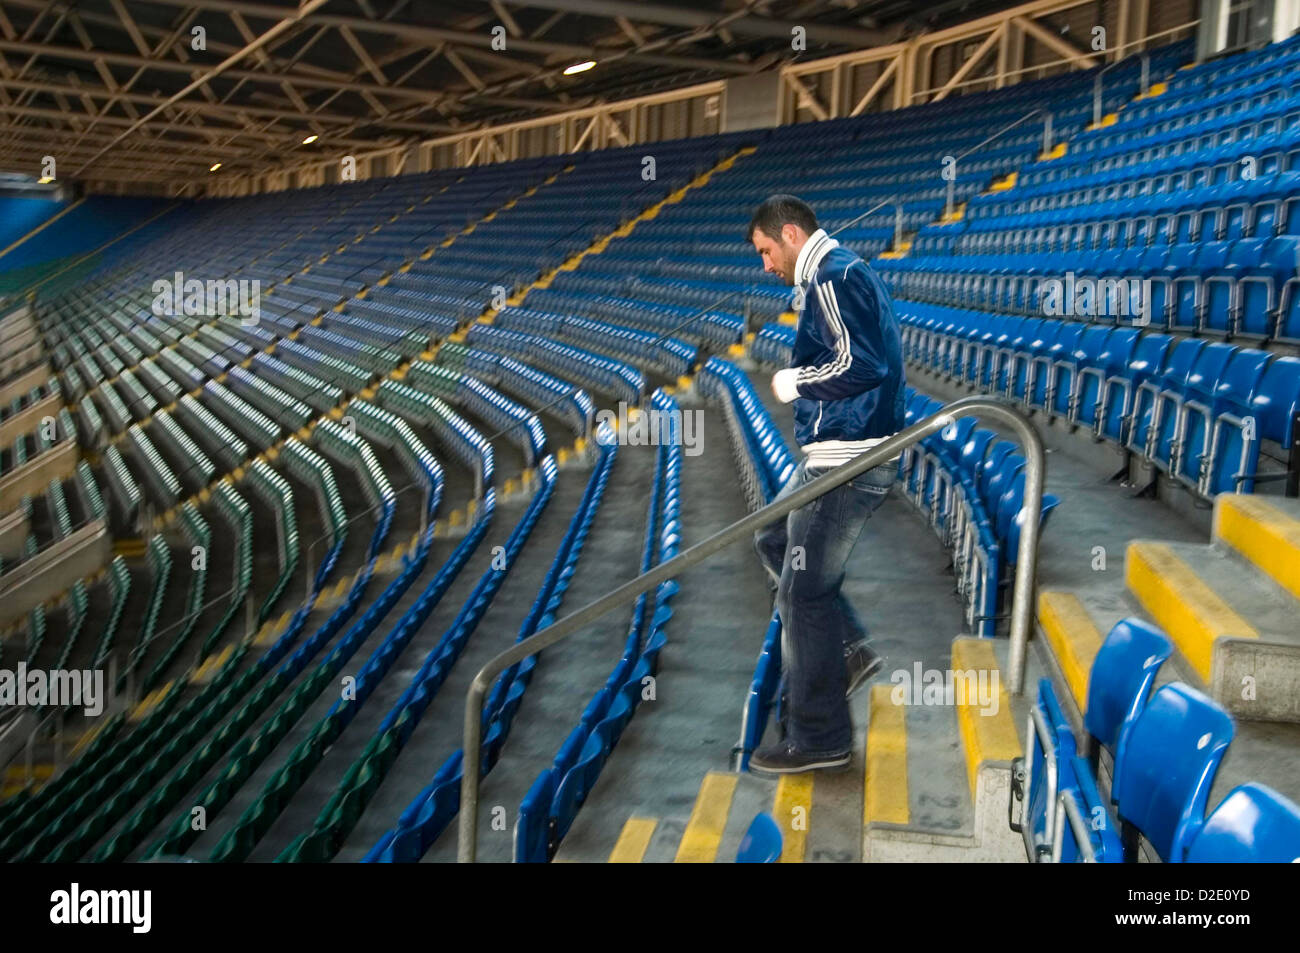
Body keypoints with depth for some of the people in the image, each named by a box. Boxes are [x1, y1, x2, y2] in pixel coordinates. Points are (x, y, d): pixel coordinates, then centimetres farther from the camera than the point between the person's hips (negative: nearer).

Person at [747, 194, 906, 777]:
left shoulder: (831, 279, -15)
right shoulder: (843, 274, 18)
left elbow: (858, 364, -25)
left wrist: (793, 384, -10)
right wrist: (801, 382, 9)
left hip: (847, 460, -11)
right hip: (840, 451, 11)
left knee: (804, 589, -4)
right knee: (775, 540, 24)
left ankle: (818, 738, 7)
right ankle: (847, 651, 22)